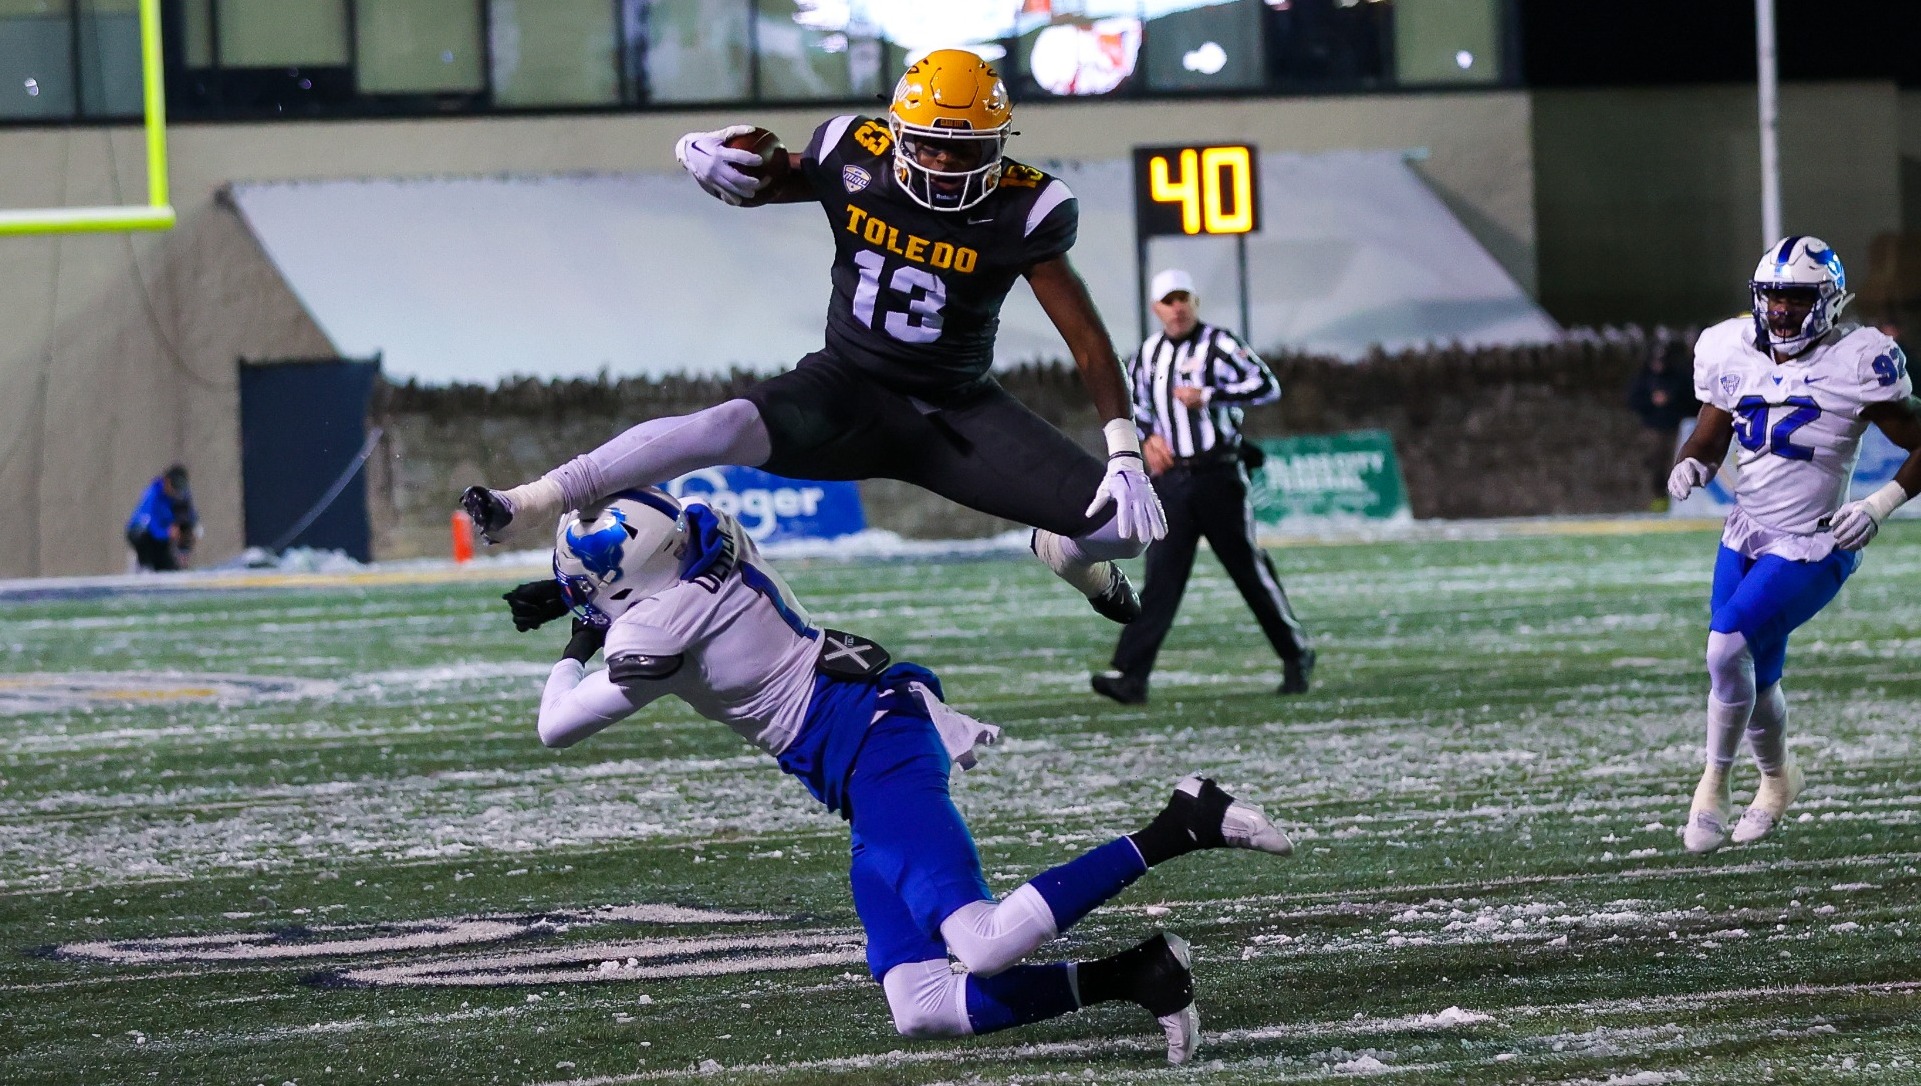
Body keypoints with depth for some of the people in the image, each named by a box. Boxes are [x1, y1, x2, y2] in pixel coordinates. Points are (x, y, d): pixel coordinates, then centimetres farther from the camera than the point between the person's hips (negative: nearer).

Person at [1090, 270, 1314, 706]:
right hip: (1171, 478, 4)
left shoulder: (1218, 345, -6)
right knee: (1161, 575, -5)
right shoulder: (1149, 353, 11)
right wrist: (1147, 436, 8)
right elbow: (1132, 399, 26)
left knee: (1249, 568, 3)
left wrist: (1208, 395, -20)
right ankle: (1130, 675, -15)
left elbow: (1266, 385, -16)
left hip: (1218, 477, -4)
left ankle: (1297, 656, 19)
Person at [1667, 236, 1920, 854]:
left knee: (1729, 645, -21)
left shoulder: (1856, 364, -14)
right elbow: (1710, 438, 13)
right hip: (1745, 539, 6)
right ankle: (1777, 778, 43)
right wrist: (1691, 466, -9)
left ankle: (1713, 787, -5)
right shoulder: (1732, 354, 0)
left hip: (1811, 550, -6)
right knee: (1756, 675, 14)